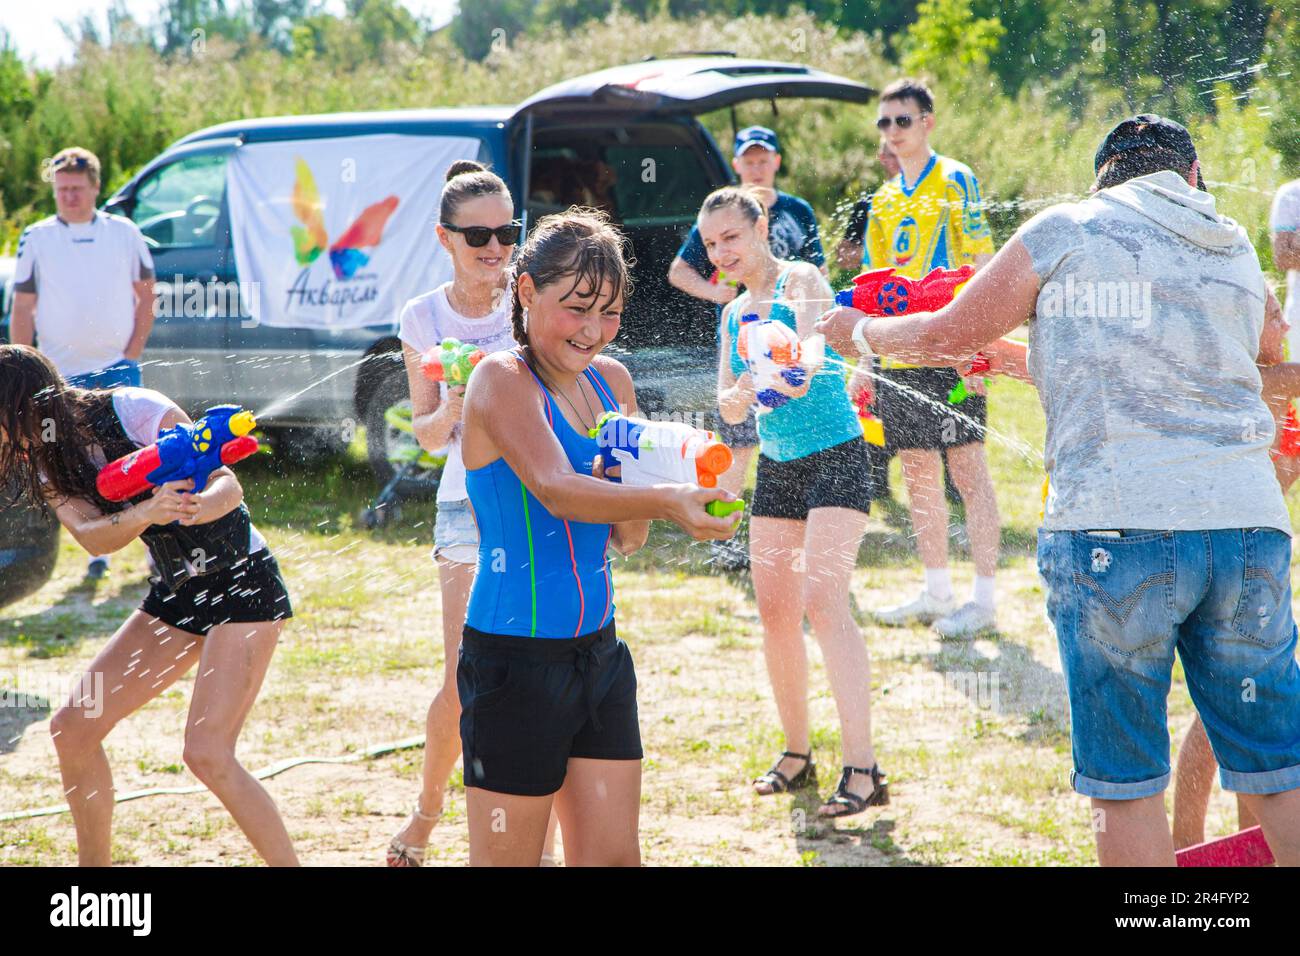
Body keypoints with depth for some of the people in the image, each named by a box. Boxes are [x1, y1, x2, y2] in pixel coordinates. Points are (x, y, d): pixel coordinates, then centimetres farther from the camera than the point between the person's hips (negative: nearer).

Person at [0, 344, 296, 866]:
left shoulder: (134, 411, -20)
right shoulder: (43, 461, -1)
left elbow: (227, 484, -21)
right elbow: (91, 535, -18)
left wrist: (201, 504, -44)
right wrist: (145, 513, -39)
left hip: (244, 582, -8)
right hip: (176, 590, 8)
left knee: (207, 755, -19)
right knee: (73, 728, 3)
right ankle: (95, 863, 18)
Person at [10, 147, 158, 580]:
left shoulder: (123, 233, 3)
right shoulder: (36, 239, 2)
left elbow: (145, 296, 9)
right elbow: (22, 309, 4)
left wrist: (132, 353, -1)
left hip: (118, 366, -1)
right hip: (62, 373, 1)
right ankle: (98, 550, 14)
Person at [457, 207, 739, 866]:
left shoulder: (611, 381, 10)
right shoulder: (502, 379, -11)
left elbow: (625, 538, 11)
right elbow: (556, 489, -28)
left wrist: (632, 496, -10)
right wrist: (663, 500, -41)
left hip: (600, 652, 7)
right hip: (516, 658, -7)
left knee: (614, 856, 9)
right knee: (507, 859, 1)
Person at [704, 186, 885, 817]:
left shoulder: (802, 281, -7)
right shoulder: (735, 312, 13)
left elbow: (805, 375, -20)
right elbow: (728, 407, 8)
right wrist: (740, 398, -14)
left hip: (834, 457, -7)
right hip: (776, 465, 7)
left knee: (824, 600, -18)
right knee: (775, 612, 7)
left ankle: (862, 767, -21)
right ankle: (797, 754, 20)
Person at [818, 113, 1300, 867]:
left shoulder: (1066, 232, 6)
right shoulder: (1237, 254, 20)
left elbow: (949, 336, 13)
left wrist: (859, 330, 33)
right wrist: (1027, 356, 43)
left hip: (1115, 526, -4)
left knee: (1126, 787, 3)